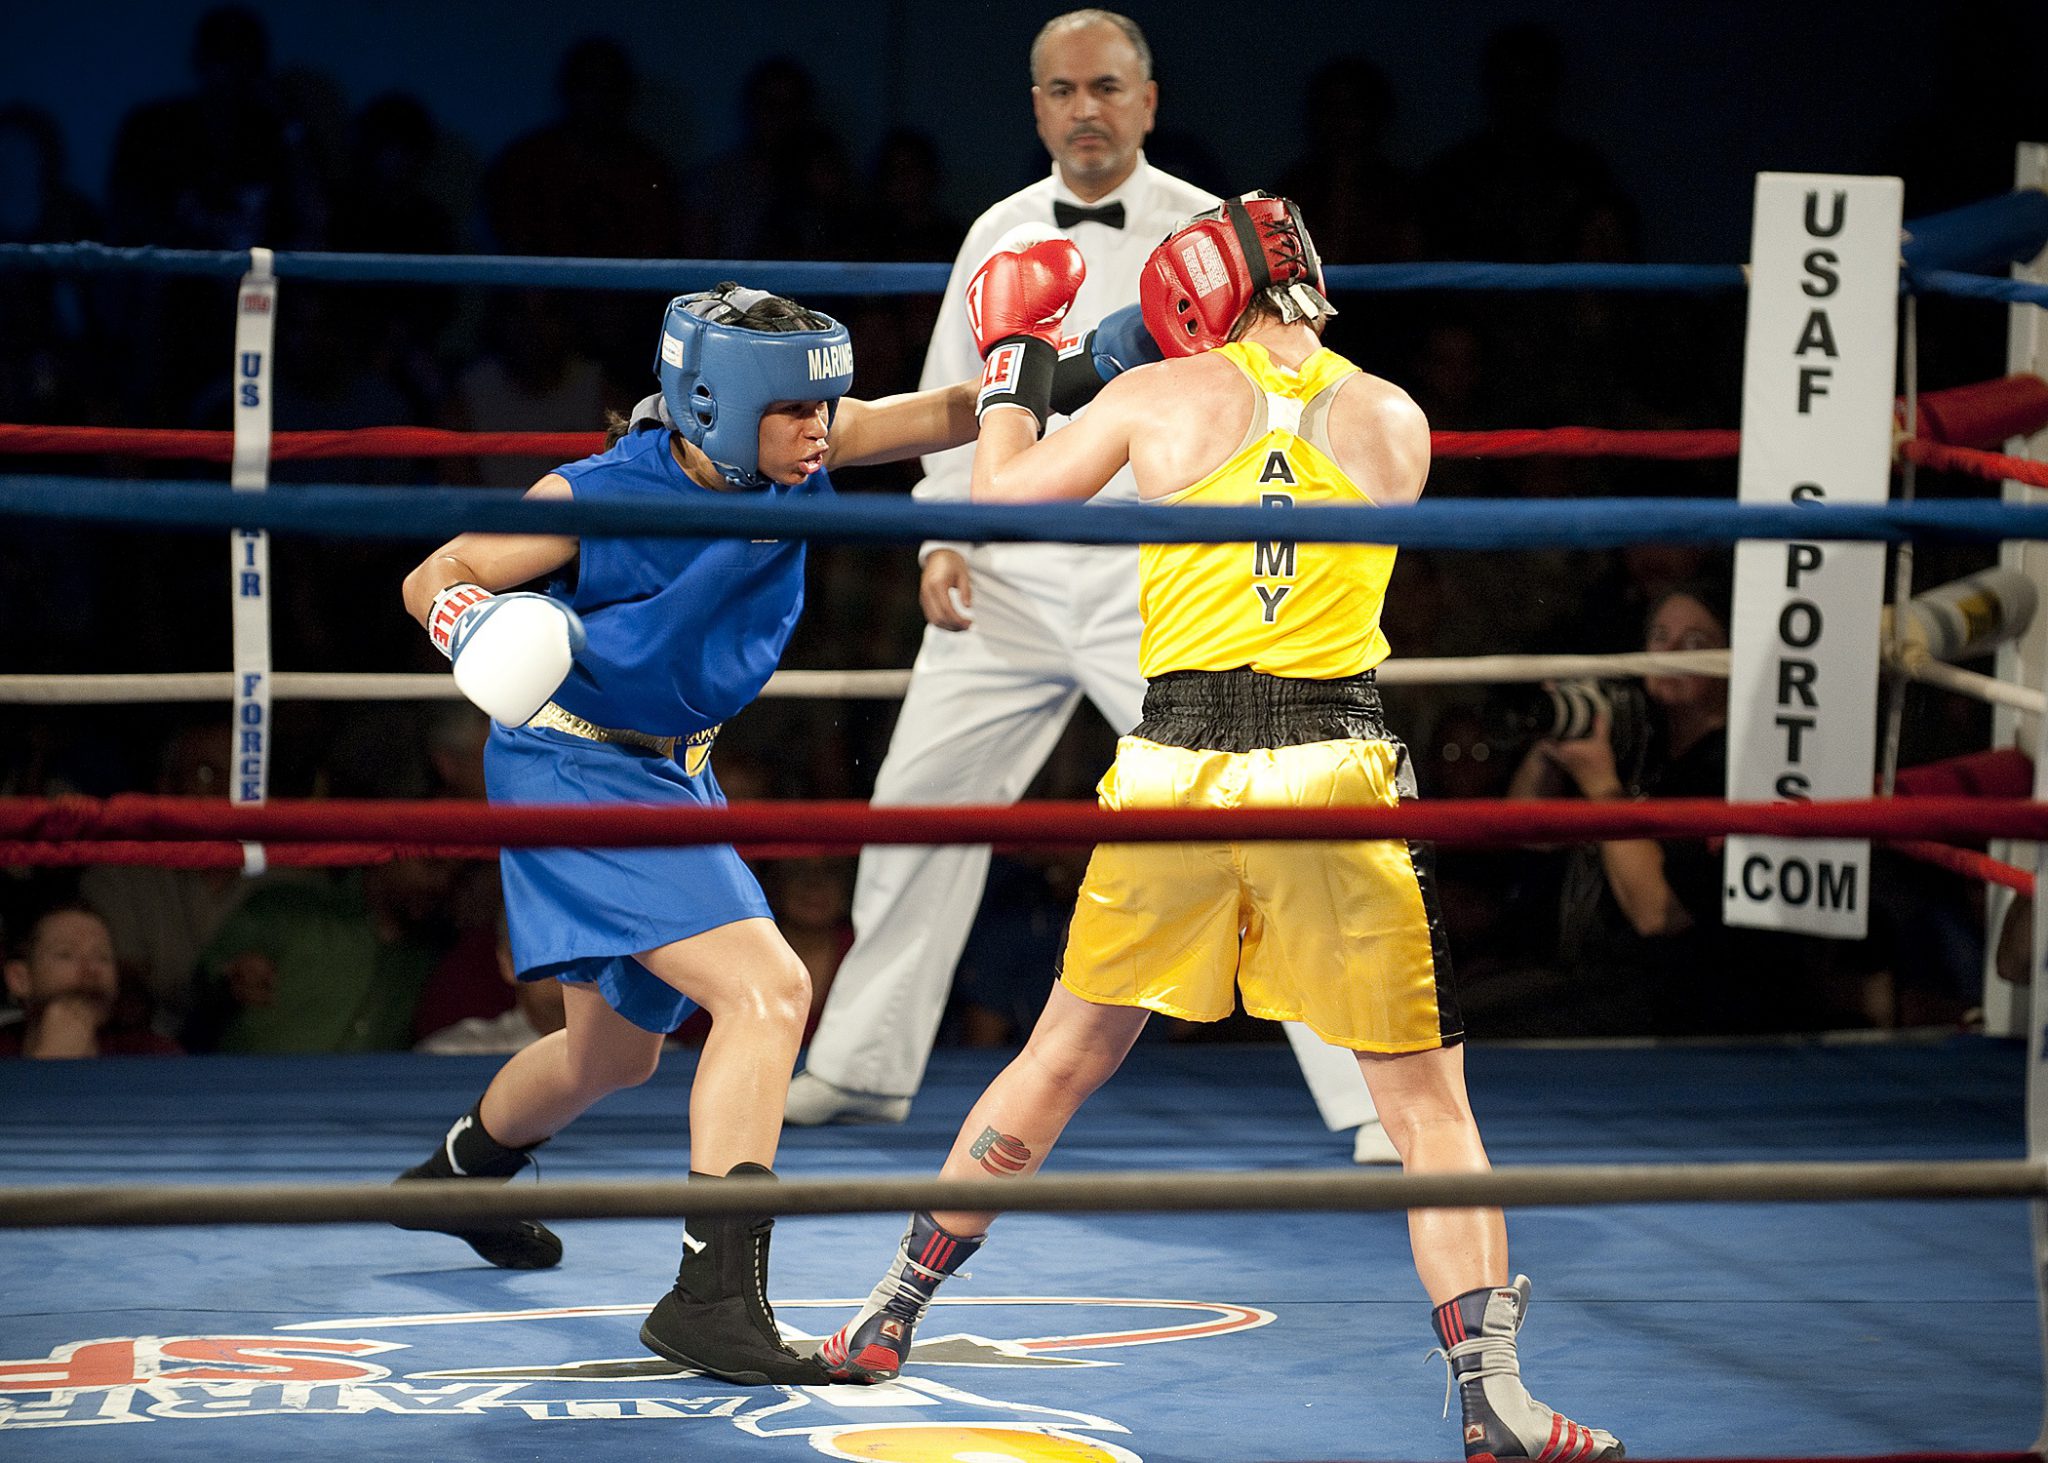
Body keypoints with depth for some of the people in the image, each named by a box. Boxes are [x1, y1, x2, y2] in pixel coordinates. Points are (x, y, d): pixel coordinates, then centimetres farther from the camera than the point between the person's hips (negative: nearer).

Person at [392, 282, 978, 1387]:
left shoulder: (799, 450, -10)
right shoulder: (598, 500, -24)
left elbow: (950, 415, -15)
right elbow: (433, 578, -13)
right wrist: (475, 626, -33)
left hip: (670, 775, 8)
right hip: (573, 769, -8)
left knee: (617, 1050, 26)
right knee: (765, 989, -24)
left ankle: (462, 1171, 55)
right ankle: (714, 1294, -26)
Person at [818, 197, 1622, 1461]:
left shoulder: (1159, 400, 4)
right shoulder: (1394, 420, 7)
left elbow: (1003, 493, 16)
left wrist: (1013, 358, 33)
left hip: (1176, 765, 1)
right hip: (1335, 768, -1)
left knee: (1065, 1059, 19)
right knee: (1428, 1104, 4)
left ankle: (892, 1317, 29)